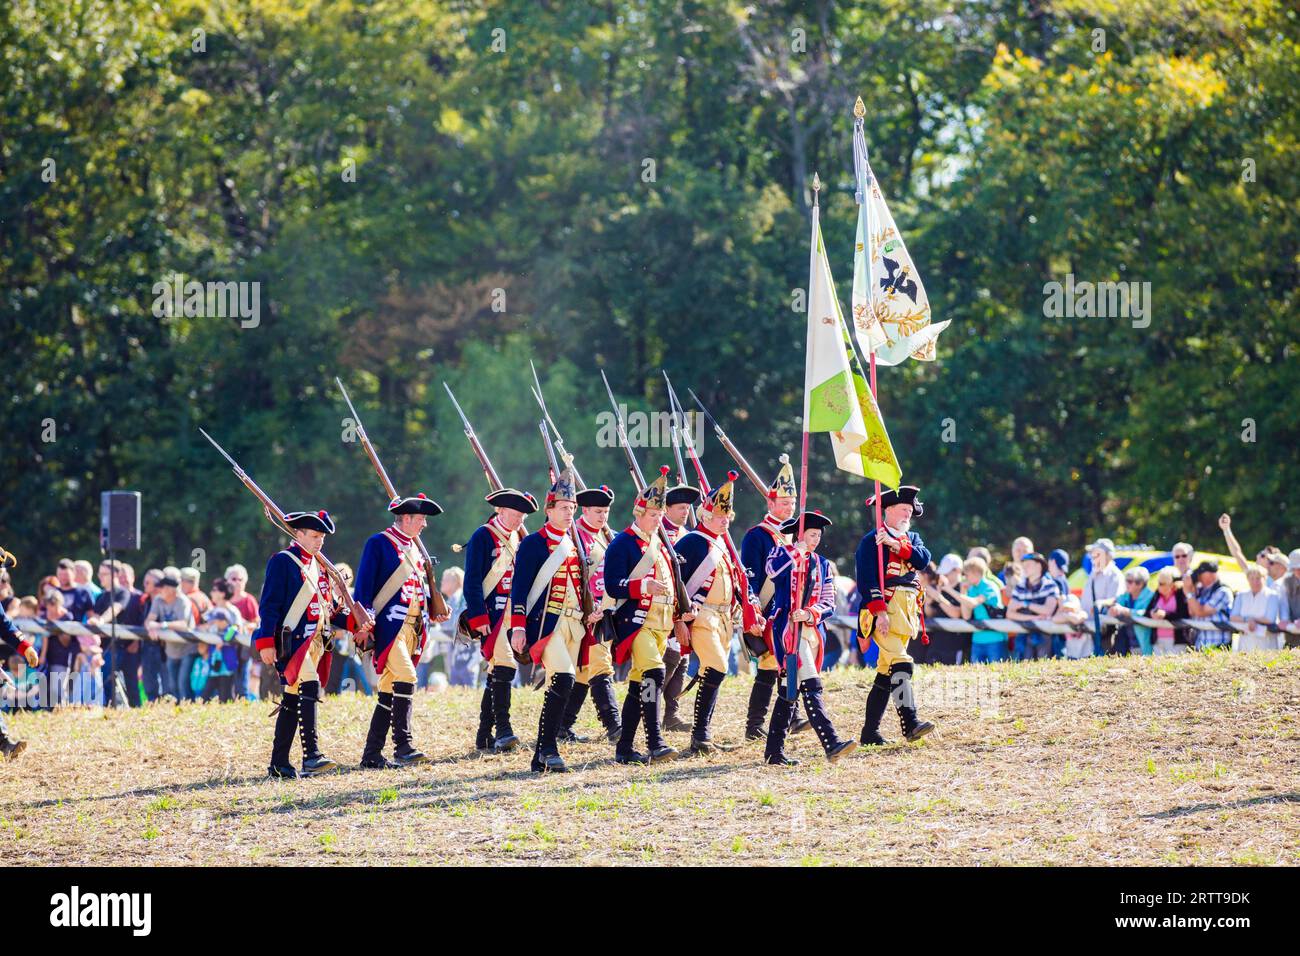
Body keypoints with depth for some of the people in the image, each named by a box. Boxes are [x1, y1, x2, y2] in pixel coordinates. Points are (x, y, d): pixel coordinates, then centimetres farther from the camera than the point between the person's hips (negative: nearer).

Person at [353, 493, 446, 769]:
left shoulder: (414, 548, 20)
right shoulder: (379, 543, -4)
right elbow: (364, 584, -9)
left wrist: (432, 612, 10)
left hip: (411, 628, 8)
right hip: (388, 625, -8)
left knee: (389, 690, 8)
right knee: (406, 677, -21)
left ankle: (372, 754, 11)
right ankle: (403, 747, -23)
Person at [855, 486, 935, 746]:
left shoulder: (912, 538, 19)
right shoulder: (871, 541, -2)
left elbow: (923, 559, -2)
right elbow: (866, 580, -11)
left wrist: (897, 545, -16)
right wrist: (880, 612, -21)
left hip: (907, 612, 7)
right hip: (884, 609, -7)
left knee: (886, 671, 8)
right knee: (900, 663, -20)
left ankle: (870, 732, 12)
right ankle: (910, 722, -29)